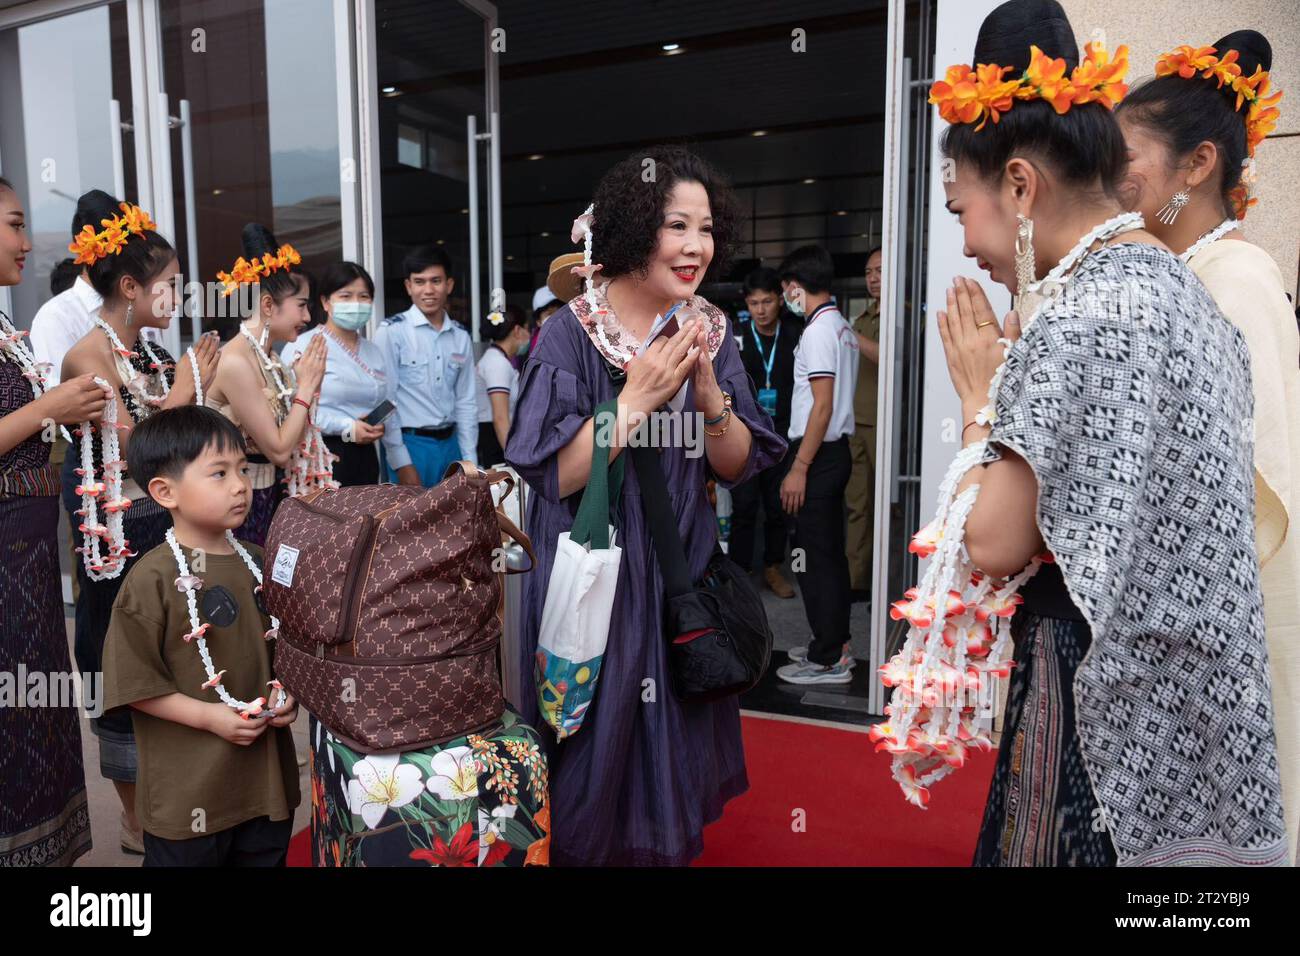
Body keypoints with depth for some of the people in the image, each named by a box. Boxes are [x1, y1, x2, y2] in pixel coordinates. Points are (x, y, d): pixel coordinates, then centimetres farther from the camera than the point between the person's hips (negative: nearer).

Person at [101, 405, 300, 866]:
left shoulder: (257, 563, 2)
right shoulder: (152, 579, -15)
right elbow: (134, 683, -13)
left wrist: (286, 693, -3)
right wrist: (209, 716, -17)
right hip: (189, 788, -5)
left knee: (267, 854, 19)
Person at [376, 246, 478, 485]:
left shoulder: (461, 338, 8)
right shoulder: (392, 332, -7)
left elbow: (466, 402, 11)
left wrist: (470, 460, 7)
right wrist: (401, 463, -12)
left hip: (451, 444, 5)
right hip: (410, 445, -5)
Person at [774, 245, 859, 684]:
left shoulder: (818, 331, -15)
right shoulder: (842, 327, 15)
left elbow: (823, 405, -21)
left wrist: (799, 467, -21)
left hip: (818, 454, -10)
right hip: (836, 451, 10)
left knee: (815, 557, -4)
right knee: (831, 553, 15)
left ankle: (827, 661, 3)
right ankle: (835, 644, 25)